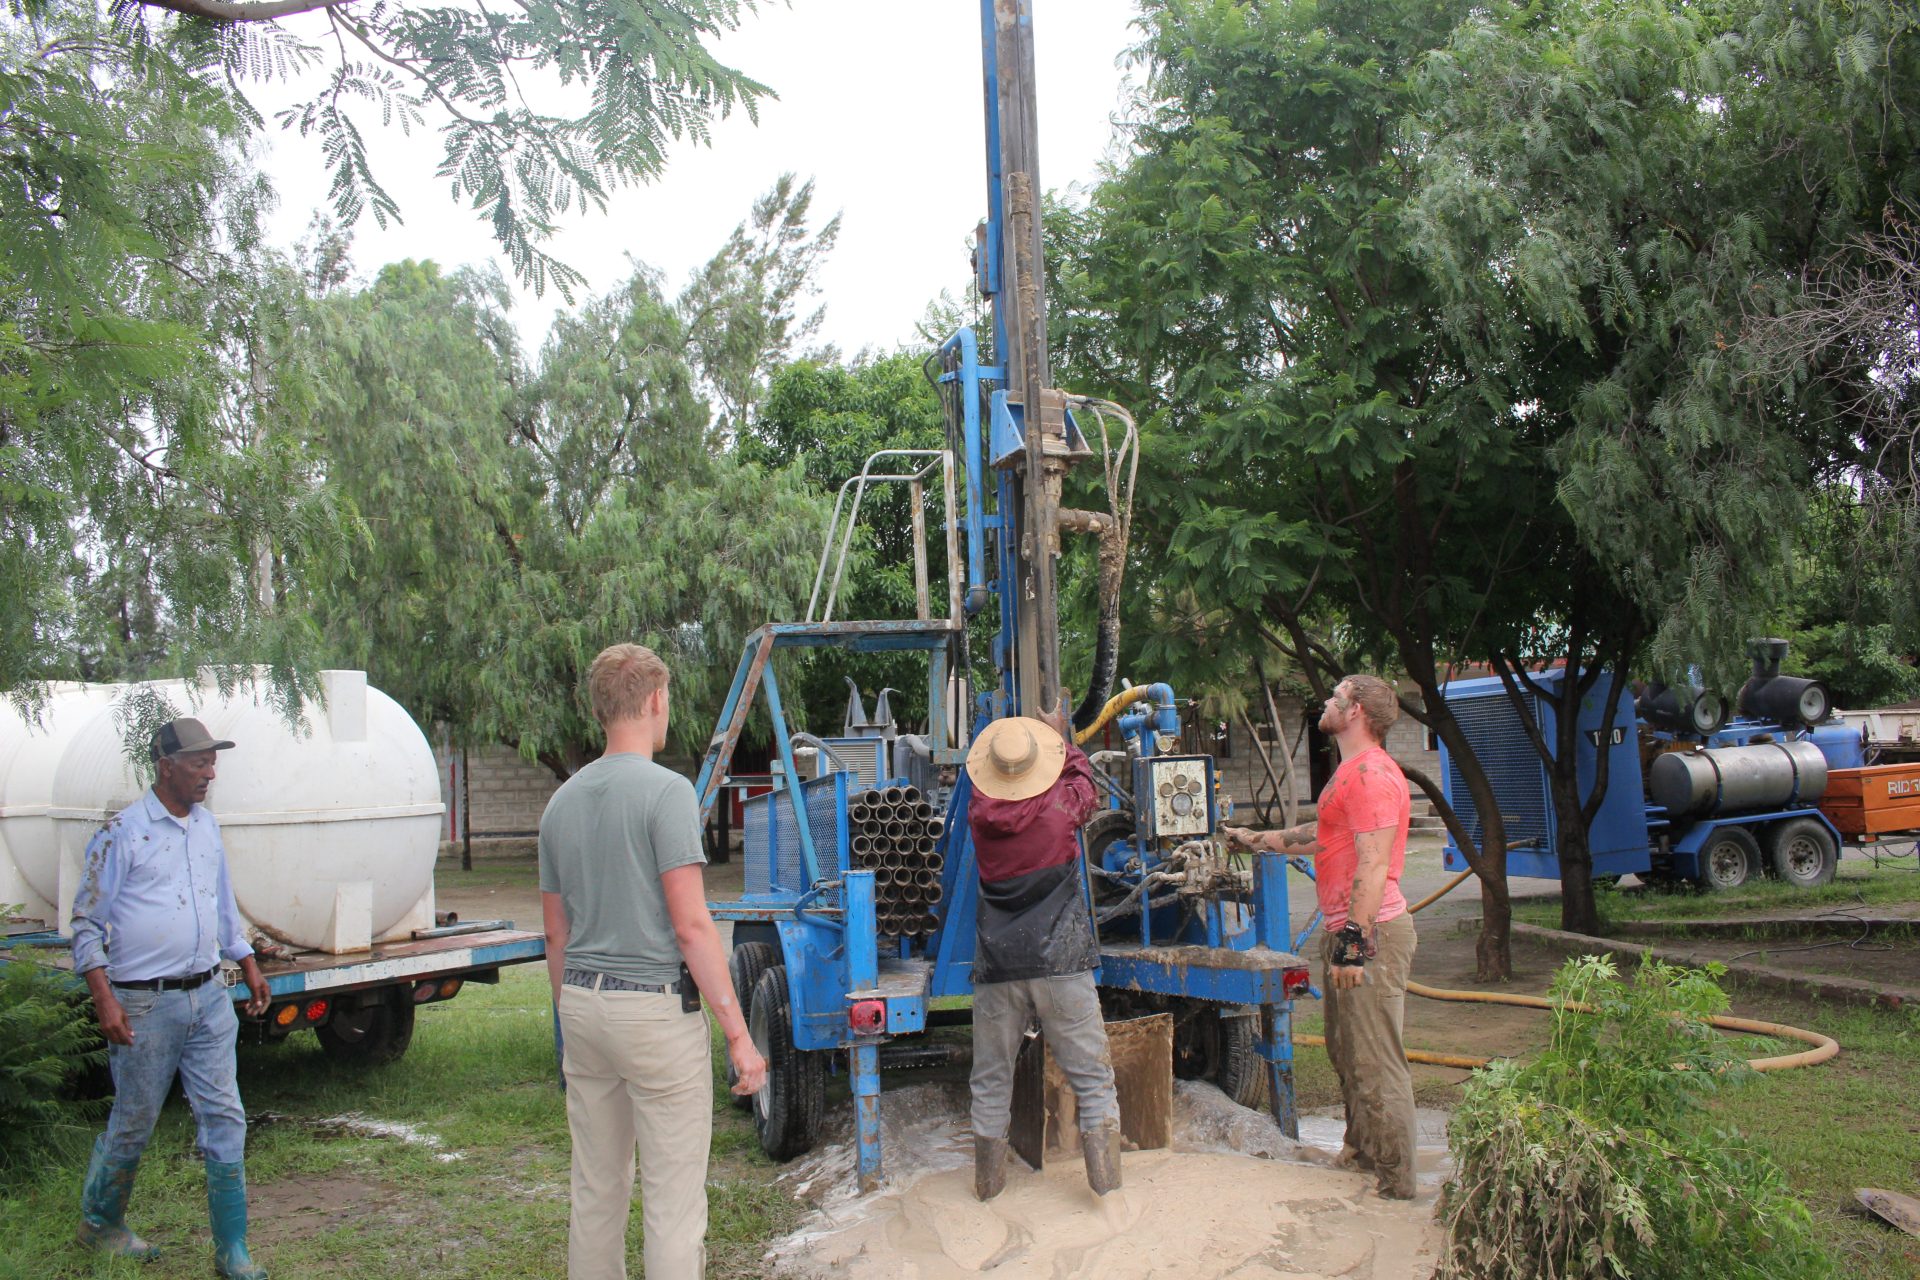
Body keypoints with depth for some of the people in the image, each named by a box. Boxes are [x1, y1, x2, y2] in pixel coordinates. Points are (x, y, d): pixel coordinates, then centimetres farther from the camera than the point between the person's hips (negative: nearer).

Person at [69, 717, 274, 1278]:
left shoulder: (207, 827, 10)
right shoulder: (123, 832, -10)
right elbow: (85, 922, -7)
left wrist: (249, 968, 21)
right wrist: (104, 1000, -14)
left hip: (209, 997, 5)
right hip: (145, 1004, -5)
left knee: (225, 1119, 2)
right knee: (133, 1125, 9)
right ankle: (99, 1223, 35)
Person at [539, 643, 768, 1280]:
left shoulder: (562, 801, 8)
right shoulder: (666, 791, -13)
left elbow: (556, 933, 14)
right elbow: (691, 927, -18)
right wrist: (739, 1034, -13)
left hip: (582, 1006, 7)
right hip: (655, 1008, -7)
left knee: (595, 1192, 17)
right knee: (673, 1203, 1)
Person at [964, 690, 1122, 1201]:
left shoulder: (979, 814, -2)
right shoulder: (1060, 807, -9)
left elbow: (989, 791, 21)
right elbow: (1083, 780, 13)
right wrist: (1060, 736, 29)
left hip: (997, 966, 2)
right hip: (1060, 963, -2)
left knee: (991, 1080, 13)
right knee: (1091, 1074, 7)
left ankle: (988, 1181, 22)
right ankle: (1105, 1176, 6)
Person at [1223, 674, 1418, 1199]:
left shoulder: (1372, 773, -16)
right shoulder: (1352, 772, 19)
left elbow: (1373, 865, -23)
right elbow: (1323, 836, 33)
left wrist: (1355, 942, -25)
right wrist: (1258, 839, 38)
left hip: (1369, 930, -11)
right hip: (1346, 930, 11)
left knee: (1376, 1062, -5)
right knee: (1346, 1052, 20)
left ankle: (1395, 1184, 2)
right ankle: (1361, 1151, 34)